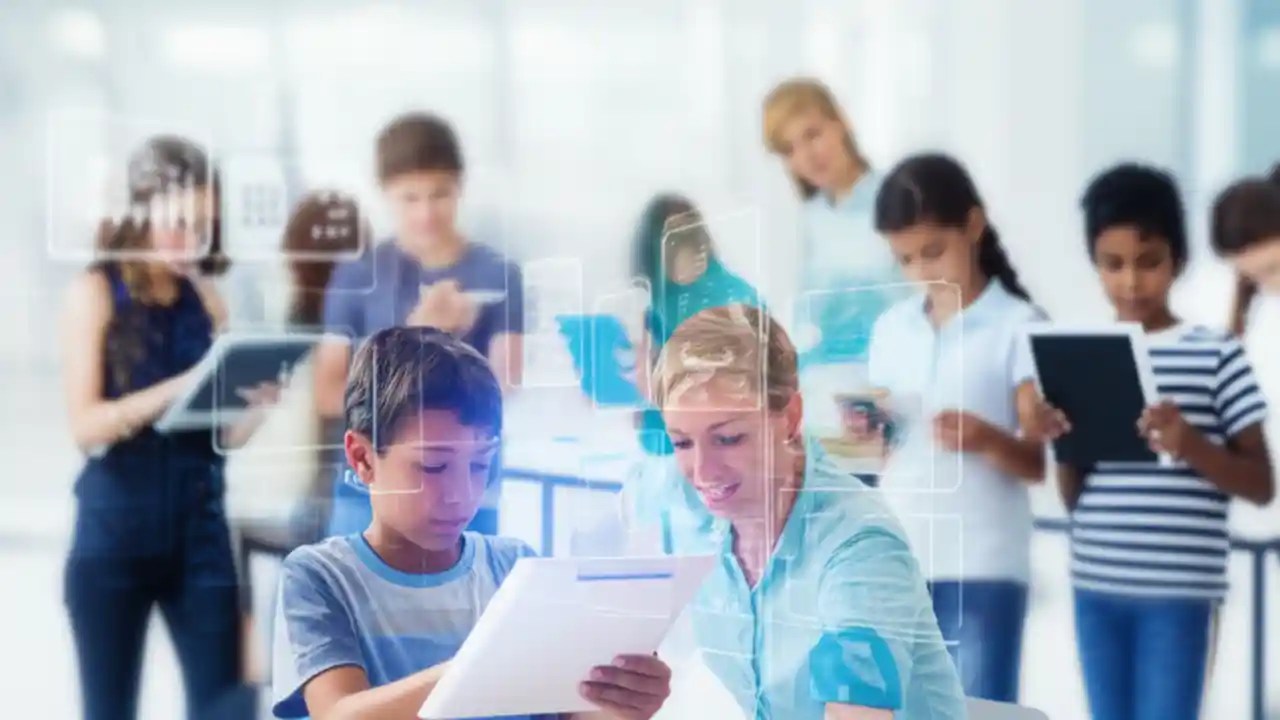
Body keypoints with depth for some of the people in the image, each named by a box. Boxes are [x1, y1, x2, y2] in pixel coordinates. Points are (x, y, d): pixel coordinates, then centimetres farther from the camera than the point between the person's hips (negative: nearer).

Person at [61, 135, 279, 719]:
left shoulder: (205, 303, 9)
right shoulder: (95, 293, -3)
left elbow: (223, 435, 8)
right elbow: (85, 423, -12)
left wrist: (255, 402, -13)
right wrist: (173, 391, -25)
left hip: (199, 523, 4)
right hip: (115, 528, -4)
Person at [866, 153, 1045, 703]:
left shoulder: (1017, 327, -2)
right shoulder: (890, 328, 13)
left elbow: (1041, 462, -5)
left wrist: (987, 438, -25)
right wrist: (864, 432, -5)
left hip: (982, 566, -5)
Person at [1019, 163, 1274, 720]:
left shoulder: (1216, 355, -3)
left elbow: (1261, 485, -1)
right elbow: (1072, 496, 9)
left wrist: (1190, 445, -19)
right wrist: (1056, 439, -11)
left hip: (1178, 591, -4)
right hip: (1097, 585, 4)